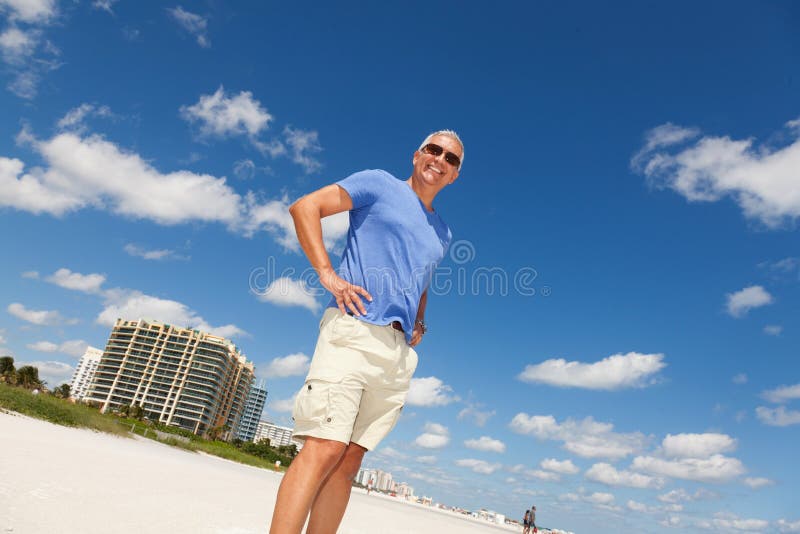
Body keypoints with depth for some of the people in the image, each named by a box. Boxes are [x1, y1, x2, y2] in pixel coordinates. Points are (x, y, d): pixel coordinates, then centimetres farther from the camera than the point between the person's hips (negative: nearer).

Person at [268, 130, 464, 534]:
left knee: (349, 461, 5)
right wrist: (326, 273, -10)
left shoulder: (442, 234, 25)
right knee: (324, 448, -14)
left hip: (399, 350, 6)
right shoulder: (379, 184, 7)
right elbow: (304, 207, 1)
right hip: (353, 330, -6)